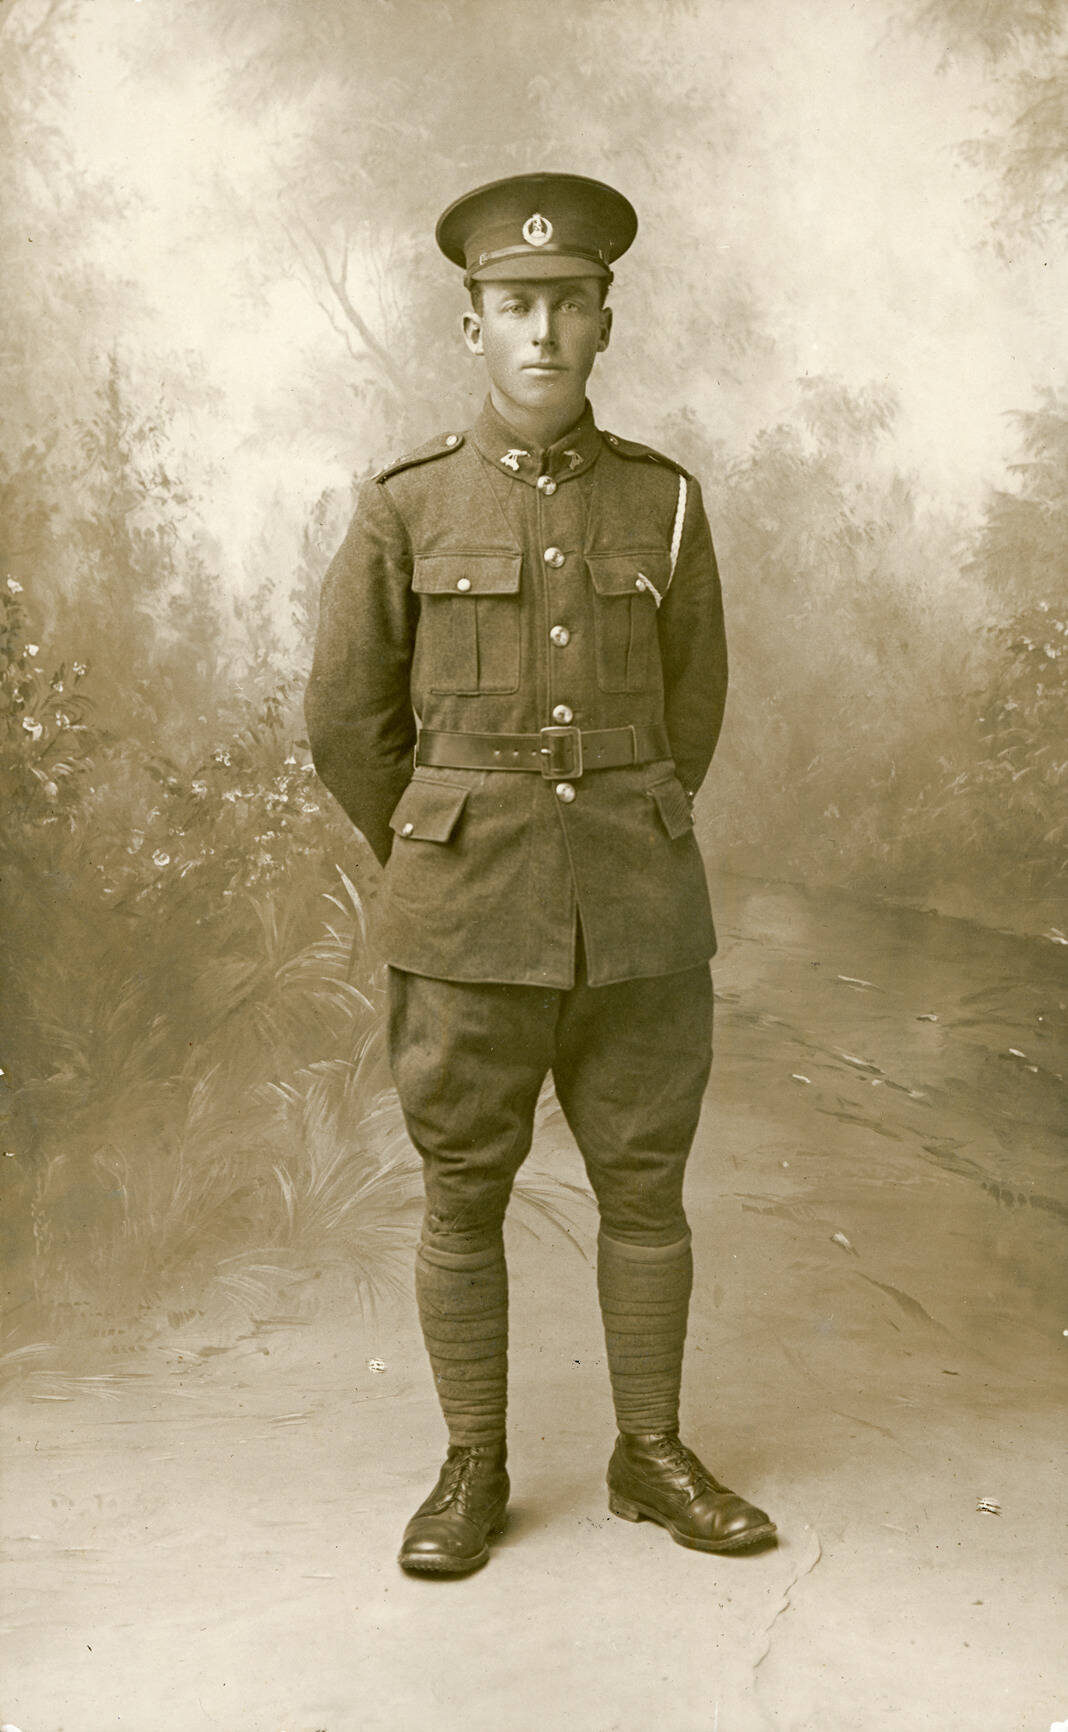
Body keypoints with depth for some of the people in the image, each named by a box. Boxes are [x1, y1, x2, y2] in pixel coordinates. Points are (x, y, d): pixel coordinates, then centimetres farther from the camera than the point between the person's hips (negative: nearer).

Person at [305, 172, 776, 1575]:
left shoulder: (665, 502, 4)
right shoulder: (405, 507, -2)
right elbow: (348, 721, 5)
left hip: (641, 914, 2)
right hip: (471, 917, -2)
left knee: (646, 1183, 9)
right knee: (464, 1190, 6)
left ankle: (653, 1457, 26)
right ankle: (473, 1472, 23)